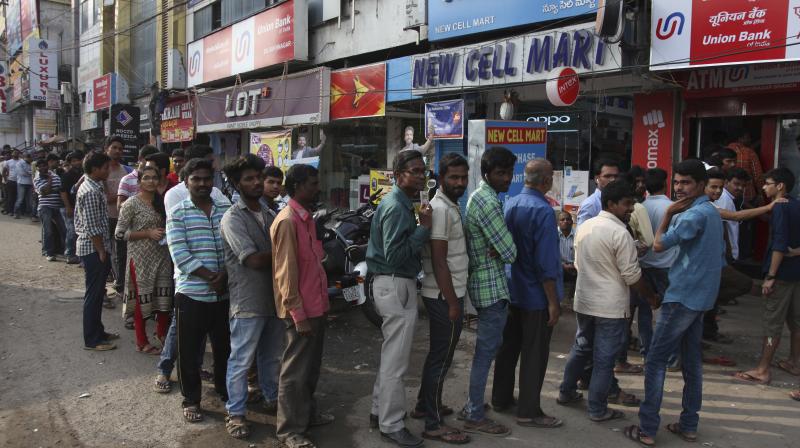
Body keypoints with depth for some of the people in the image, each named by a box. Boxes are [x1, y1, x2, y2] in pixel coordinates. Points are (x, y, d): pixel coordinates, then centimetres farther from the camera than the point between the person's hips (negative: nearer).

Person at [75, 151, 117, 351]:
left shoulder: (87, 186, 13)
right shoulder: (92, 191, -19)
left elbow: (78, 220, 20)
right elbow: (93, 227, -22)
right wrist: (102, 251, -16)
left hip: (87, 246, 10)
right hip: (94, 249, -10)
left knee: (97, 292, 17)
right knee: (94, 294, -2)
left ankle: (97, 332, 28)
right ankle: (92, 340, 7)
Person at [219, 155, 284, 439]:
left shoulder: (269, 215, 11)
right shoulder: (233, 218, -12)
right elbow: (255, 260, -20)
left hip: (274, 298, 7)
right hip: (248, 302, -7)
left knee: (272, 356, 20)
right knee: (241, 361, 5)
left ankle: (272, 399, 37)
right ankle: (235, 413, 20)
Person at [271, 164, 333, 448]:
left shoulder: (307, 218, 12)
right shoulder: (287, 222, -18)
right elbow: (286, 274, -20)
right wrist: (298, 315, -19)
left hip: (316, 305, 9)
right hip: (301, 310, -9)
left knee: (311, 367, 21)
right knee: (296, 371, 3)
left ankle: (308, 413, 37)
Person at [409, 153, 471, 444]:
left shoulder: (450, 206, 13)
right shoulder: (441, 209, -19)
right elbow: (438, 262, -23)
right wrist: (452, 302, -21)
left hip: (446, 293, 10)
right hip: (444, 295, -10)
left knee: (438, 353, 20)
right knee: (442, 357, -2)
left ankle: (424, 406, 34)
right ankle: (434, 425, 8)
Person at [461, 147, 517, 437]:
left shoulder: (477, 196, 12)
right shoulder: (489, 203, -20)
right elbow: (511, 253, -20)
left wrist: (498, 250, -4)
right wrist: (504, 251, 1)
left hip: (482, 282, 10)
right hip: (492, 286, -10)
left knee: (488, 347, 20)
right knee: (486, 351, -1)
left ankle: (473, 404, 32)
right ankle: (475, 417, 10)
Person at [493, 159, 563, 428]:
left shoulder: (510, 204, 2)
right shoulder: (542, 210, -20)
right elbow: (546, 262, -22)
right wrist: (553, 302, -16)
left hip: (511, 289, 7)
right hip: (536, 295, -7)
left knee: (509, 345, 18)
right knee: (534, 353, 4)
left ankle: (501, 398, 31)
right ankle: (529, 412, 14)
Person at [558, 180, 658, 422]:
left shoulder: (585, 226, 5)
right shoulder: (620, 233, -18)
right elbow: (632, 276, -14)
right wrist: (651, 297, 0)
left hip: (584, 301, 7)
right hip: (610, 306, -7)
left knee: (581, 347, 22)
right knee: (604, 358, 3)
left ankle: (566, 391, 32)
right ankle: (598, 409, 13)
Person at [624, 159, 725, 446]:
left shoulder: (695, 214, -17)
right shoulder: (713, 213, 15)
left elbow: (659, 245, -15)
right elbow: (721, 257, 21)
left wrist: (669, 213, -6)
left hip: (683, 296, -10)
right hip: (701, 297, 10)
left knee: (656, 361, -4)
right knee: (692, 362, 13)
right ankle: (689, 425, 21)